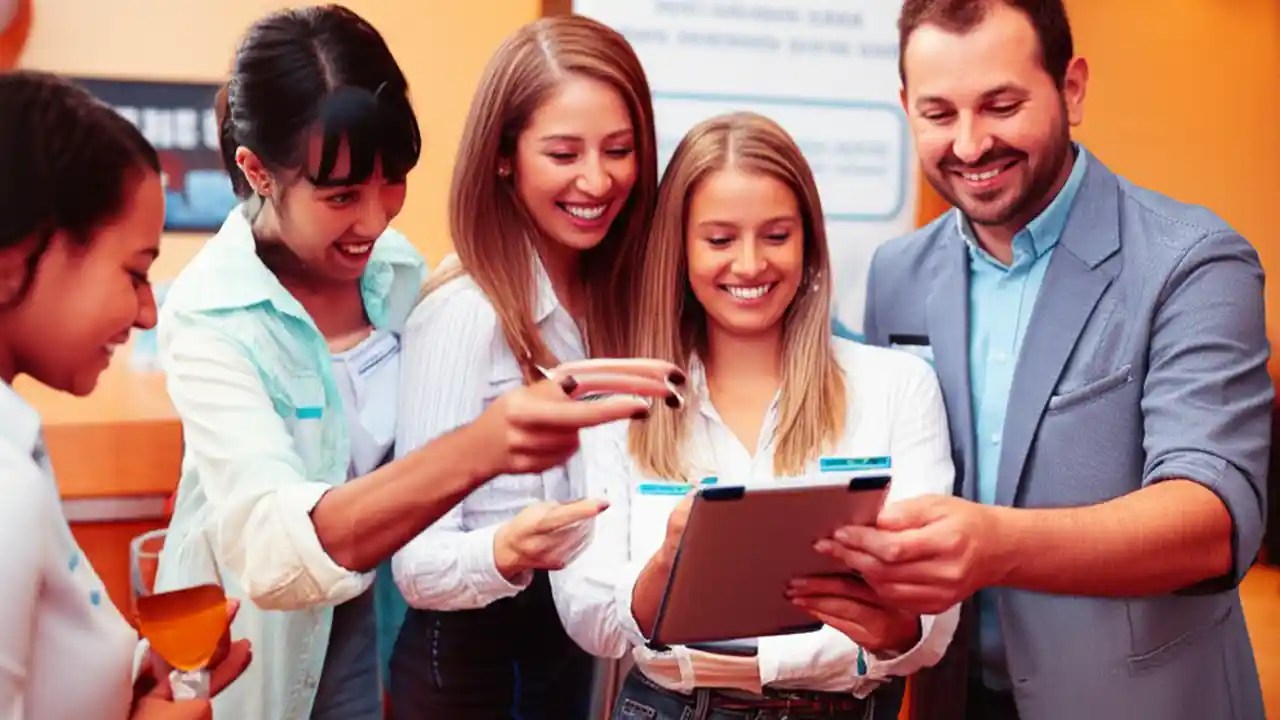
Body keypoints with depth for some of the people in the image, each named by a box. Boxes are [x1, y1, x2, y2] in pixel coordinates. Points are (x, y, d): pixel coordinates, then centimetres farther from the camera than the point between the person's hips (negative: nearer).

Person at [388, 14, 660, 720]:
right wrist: (503, 553, -38)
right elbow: (416, 563, -20)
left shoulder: (620, 292, -2)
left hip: (581, 640, 5)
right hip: (471, 657, -5)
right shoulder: (463, 313, -20)